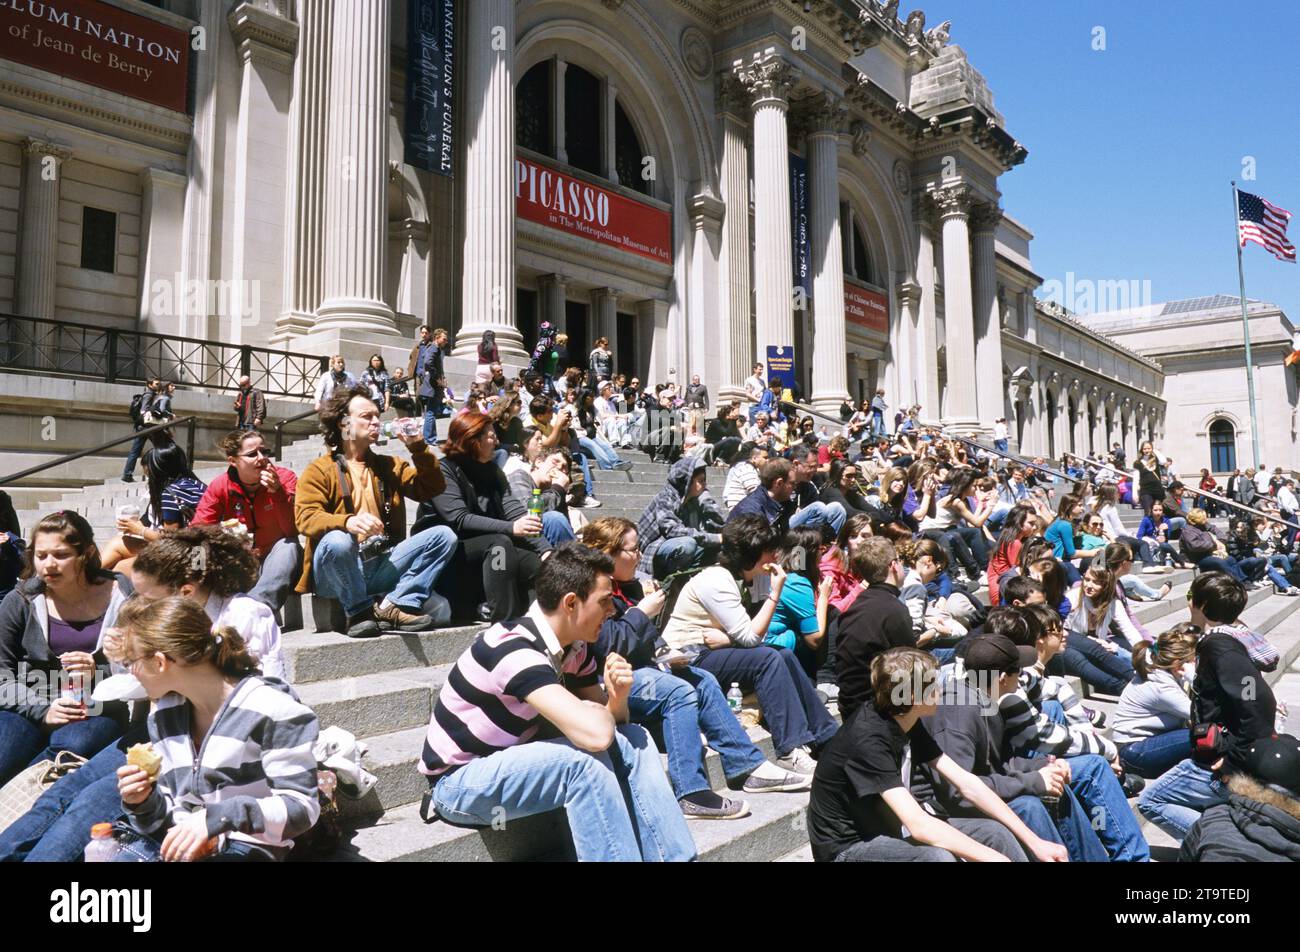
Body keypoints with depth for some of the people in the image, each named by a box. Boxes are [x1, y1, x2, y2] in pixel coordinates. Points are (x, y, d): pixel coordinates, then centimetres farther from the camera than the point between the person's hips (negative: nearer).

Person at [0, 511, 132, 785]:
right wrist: (42, 711, -11)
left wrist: (99, 670, -16)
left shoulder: (122, 596, -2)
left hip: (99, 710, -1)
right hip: (29, 709, 1)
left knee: (72, 745, -33)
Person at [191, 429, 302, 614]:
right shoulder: (219, 486, -3)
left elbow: (292, 531, -19)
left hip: (277, 561, -2)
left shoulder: (284, 477, -10)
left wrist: (277, 492, -31)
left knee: (289, 546, -33)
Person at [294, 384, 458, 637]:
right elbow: (306, 517, -11)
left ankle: (395, 605, -20)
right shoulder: (320, 469, 4)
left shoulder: (389, 466, 19)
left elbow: (432, 489, 10)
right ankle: (359, 611, -14)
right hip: (336, 569, -4)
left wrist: (418, 448, 0)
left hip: (382, 564, 4)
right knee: (337, 540, -37)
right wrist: (347, 521, -31)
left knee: (444, 535, -12)